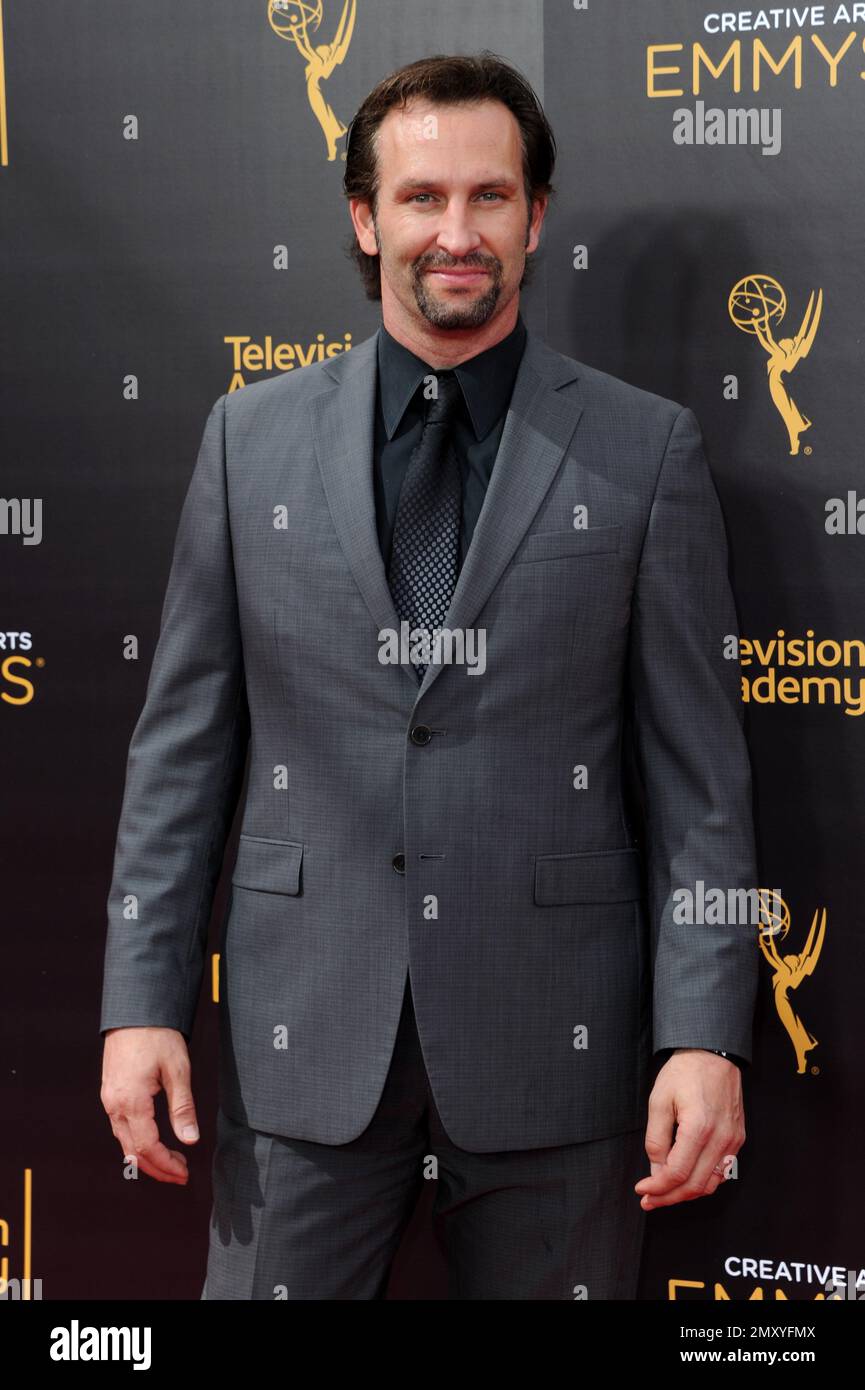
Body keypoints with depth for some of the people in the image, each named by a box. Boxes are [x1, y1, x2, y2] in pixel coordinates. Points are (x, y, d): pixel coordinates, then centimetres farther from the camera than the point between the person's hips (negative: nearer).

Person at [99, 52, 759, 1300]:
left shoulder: (646, 450, 1)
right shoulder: (252, 436, 5)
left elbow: (698, 774, 0)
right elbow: (184, 742, 6)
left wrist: (705, 1033, -7)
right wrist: (142, 1000, 0)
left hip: (551, 1043, -1)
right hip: (305, 1034, 1)